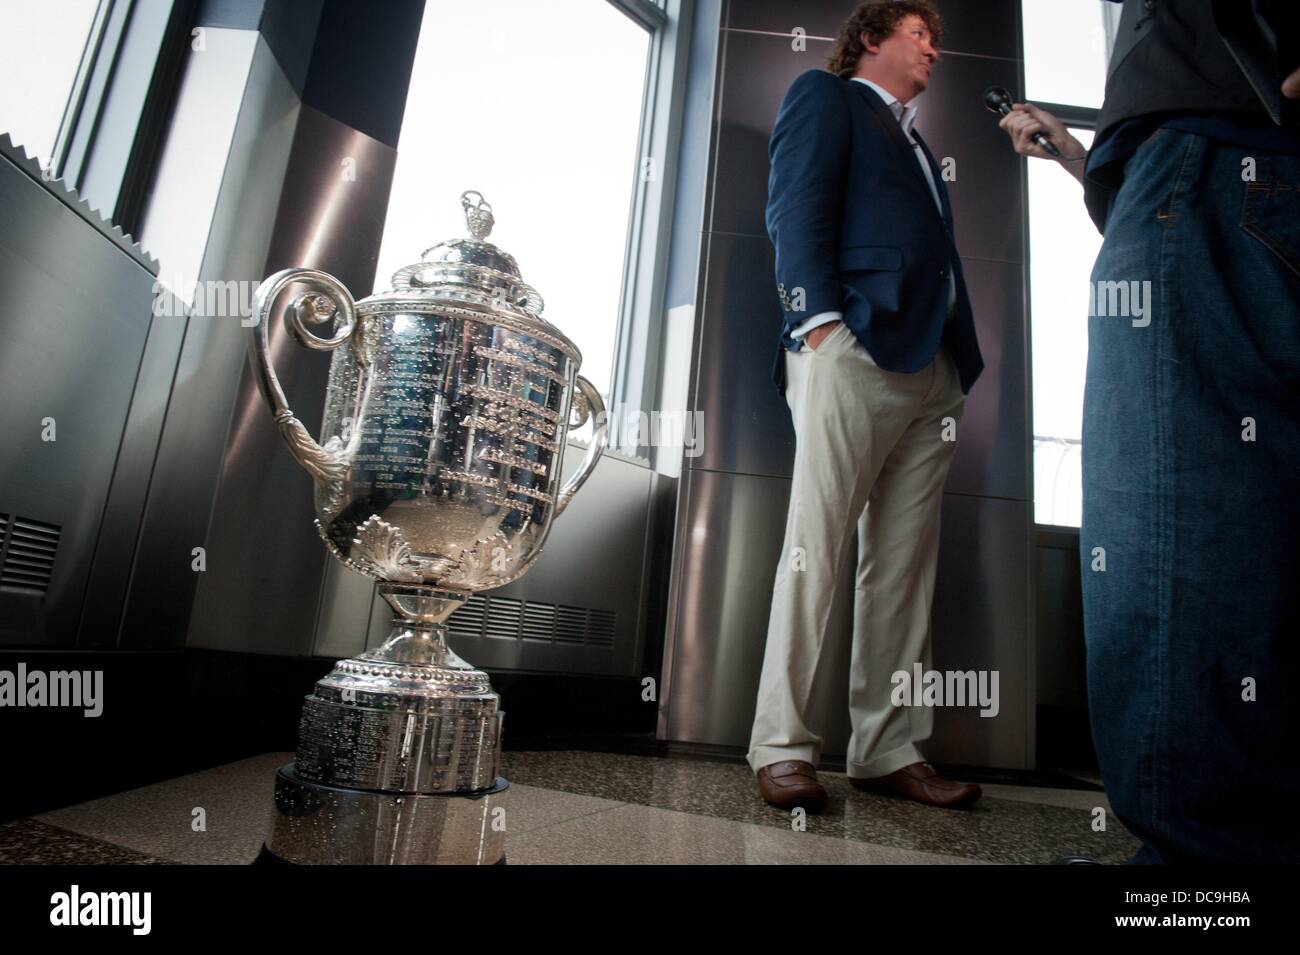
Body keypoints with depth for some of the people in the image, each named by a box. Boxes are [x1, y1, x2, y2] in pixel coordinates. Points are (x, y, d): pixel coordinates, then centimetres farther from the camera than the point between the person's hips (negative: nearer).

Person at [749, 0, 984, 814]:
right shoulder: (826, 96, 15)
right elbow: (796, 206, -2)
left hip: (933, 366, 8)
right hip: (855, 347, -8)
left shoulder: (914, 141, 36)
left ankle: (890, 749, 6)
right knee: (818, 547, -11)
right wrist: (820, 316, -17)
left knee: (905, 563, 1)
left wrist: (962, 362, 12)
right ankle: (783, 747, -5)